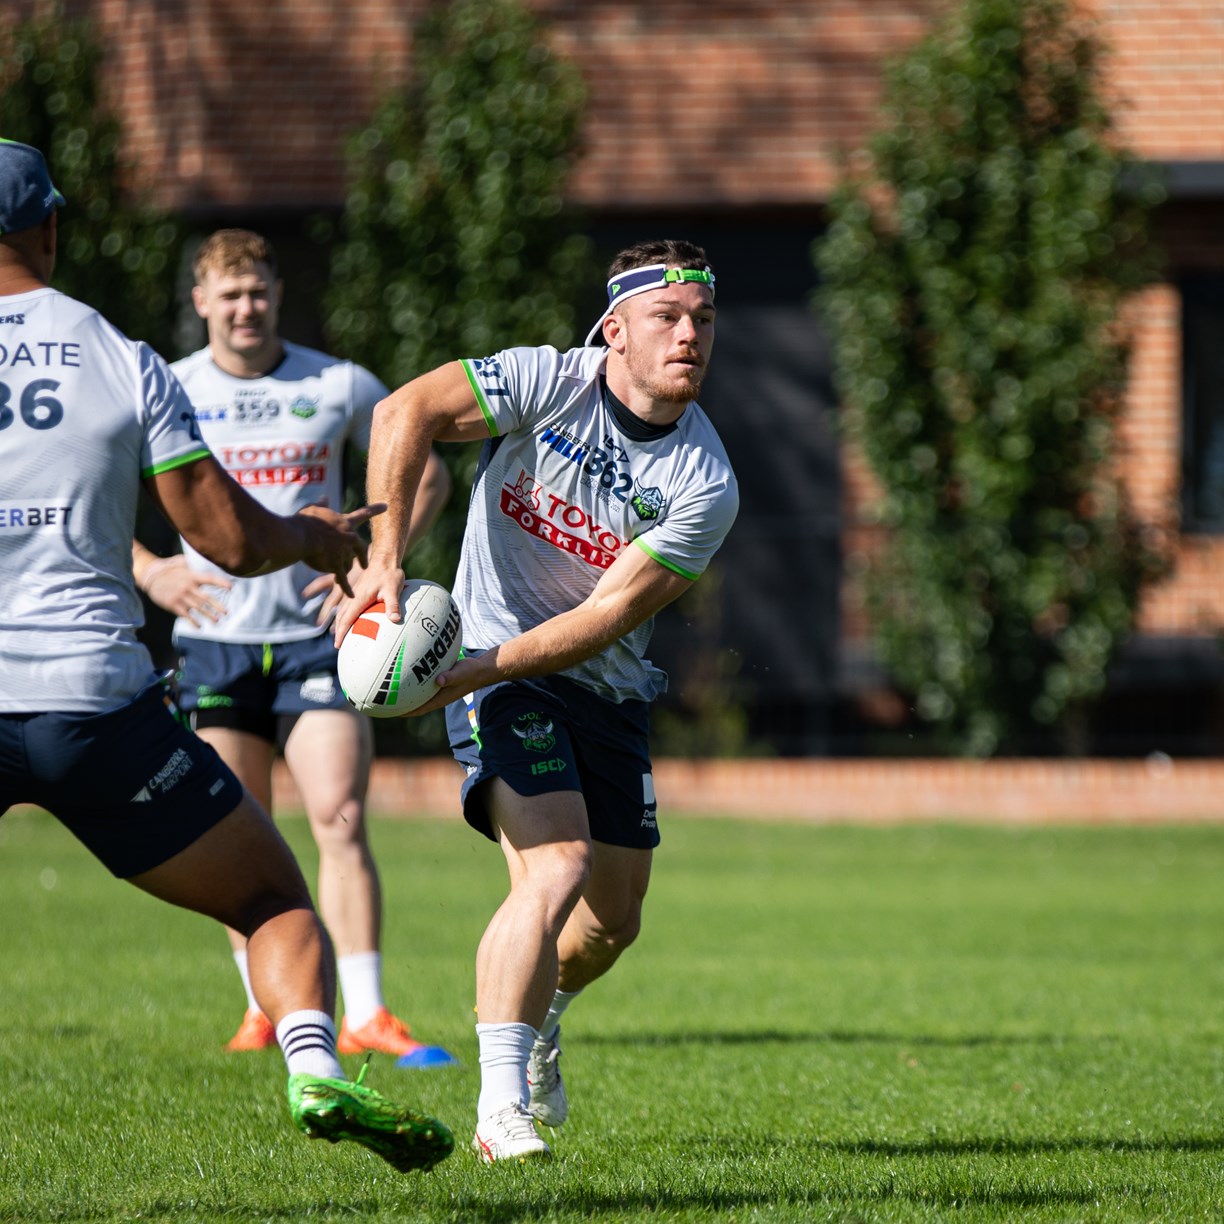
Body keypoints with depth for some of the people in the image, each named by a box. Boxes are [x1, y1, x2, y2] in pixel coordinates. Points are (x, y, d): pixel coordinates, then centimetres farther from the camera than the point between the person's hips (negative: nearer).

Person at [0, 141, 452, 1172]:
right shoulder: (124, 362, 4)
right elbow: (231, 538, 4)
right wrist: (320, 541, 24)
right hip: (94, 697, 0)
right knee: (277, 900, 13)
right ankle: (316, 1069, -12)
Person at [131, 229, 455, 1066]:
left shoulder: (341, 387, 2)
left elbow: (427, 475, 11)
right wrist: (147, 570, -6)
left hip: (315, 632, -1)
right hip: (214, 640, 1)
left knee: (342, 818, -13)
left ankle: (366, 1014, -14)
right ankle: (265, 1006, 17)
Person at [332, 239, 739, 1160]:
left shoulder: (705, 487, -12)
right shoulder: (549, 383, -15)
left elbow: (609, 614, -17)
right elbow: (407, 411, -23)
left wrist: (480, 667, -25)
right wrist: (385, 558, -31)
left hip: (606, 692, 4)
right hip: (492, 668, -4)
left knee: (614, 917, 13)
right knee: (557, 871, -24)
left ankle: (536, 1015, 48)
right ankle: (503, 1108, -23)